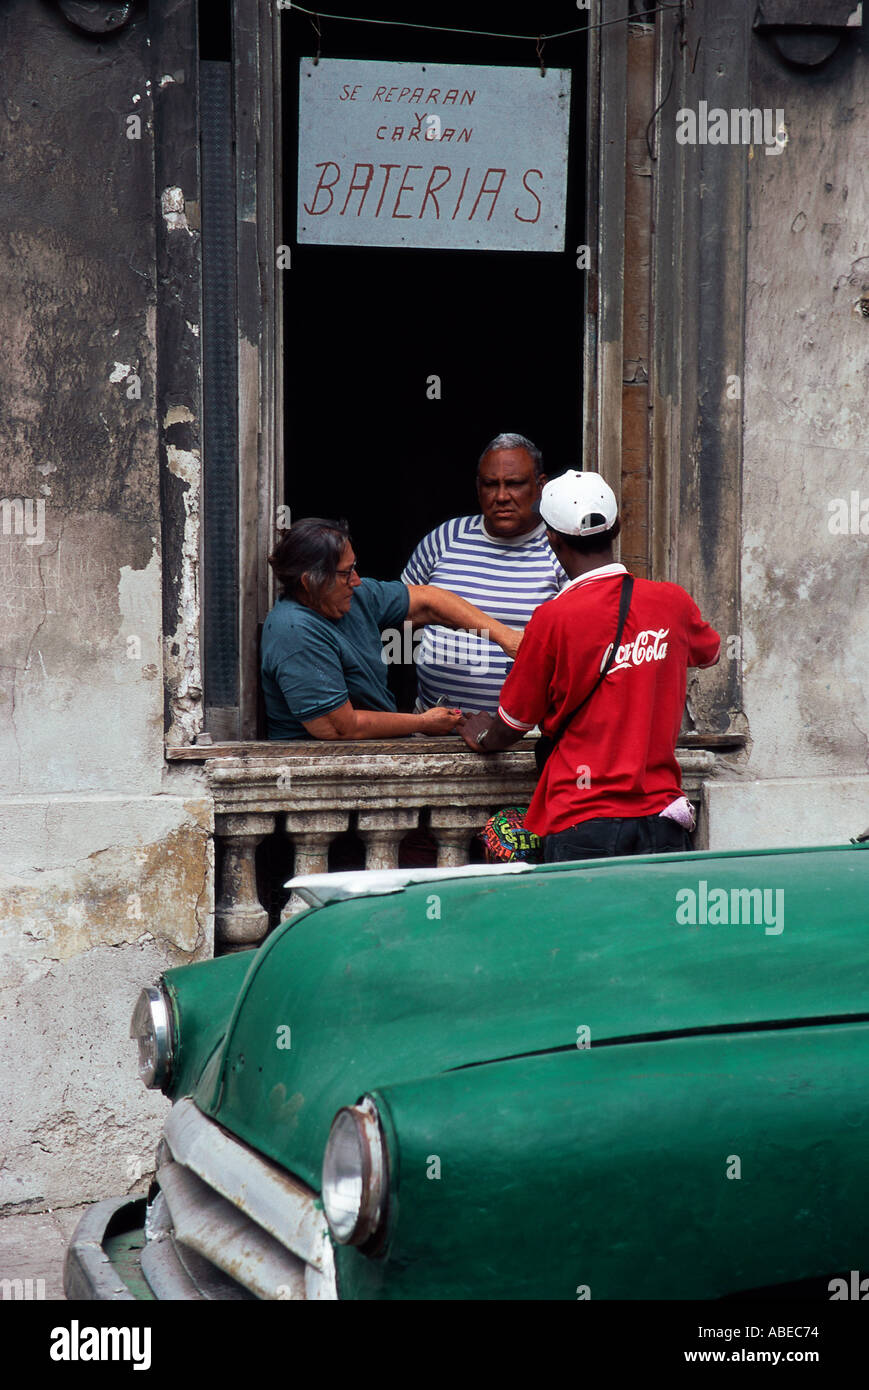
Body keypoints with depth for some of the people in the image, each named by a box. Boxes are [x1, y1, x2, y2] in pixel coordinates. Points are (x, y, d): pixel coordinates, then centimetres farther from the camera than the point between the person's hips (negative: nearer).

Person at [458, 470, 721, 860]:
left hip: (584, 829, -4)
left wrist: (481, 737, 24)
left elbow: (510, 728, 2)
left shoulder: (554, 618, -10)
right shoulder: (674, 602, 3)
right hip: (663, 821, 4)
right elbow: (711, 652, 29)